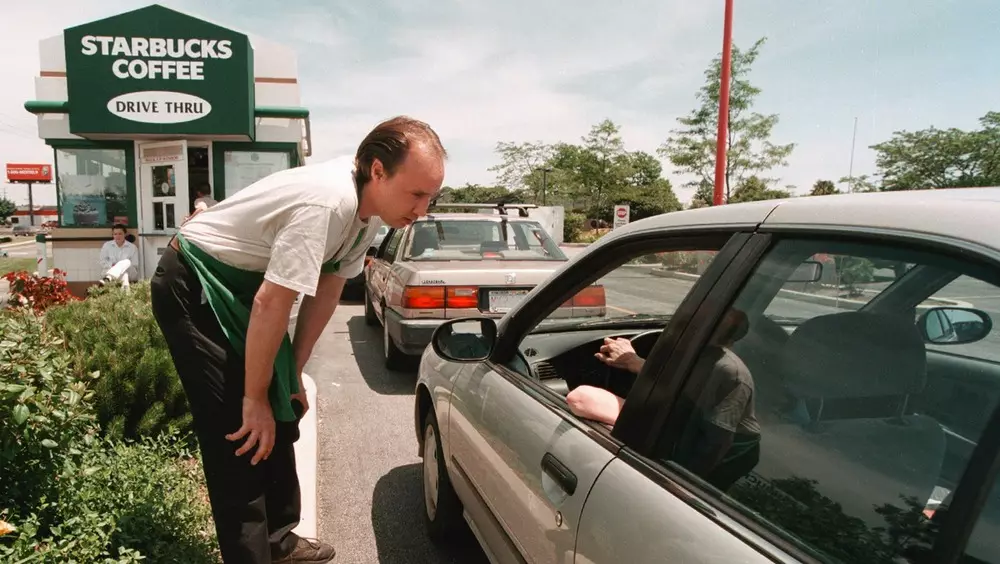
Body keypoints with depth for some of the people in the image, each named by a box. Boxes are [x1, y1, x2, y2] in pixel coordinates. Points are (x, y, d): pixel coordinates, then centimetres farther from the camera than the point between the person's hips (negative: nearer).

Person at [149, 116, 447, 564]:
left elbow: (326, 291, 2)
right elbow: (270, 304, -32)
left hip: (240, 284, 9)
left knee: (278, 418, 14)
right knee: (239, 434, -9)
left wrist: (293, 374, 5)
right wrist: (254, 398, -20)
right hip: (193, 287, -9)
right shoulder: (327, 202, -34)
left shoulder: (368, 208, -6)